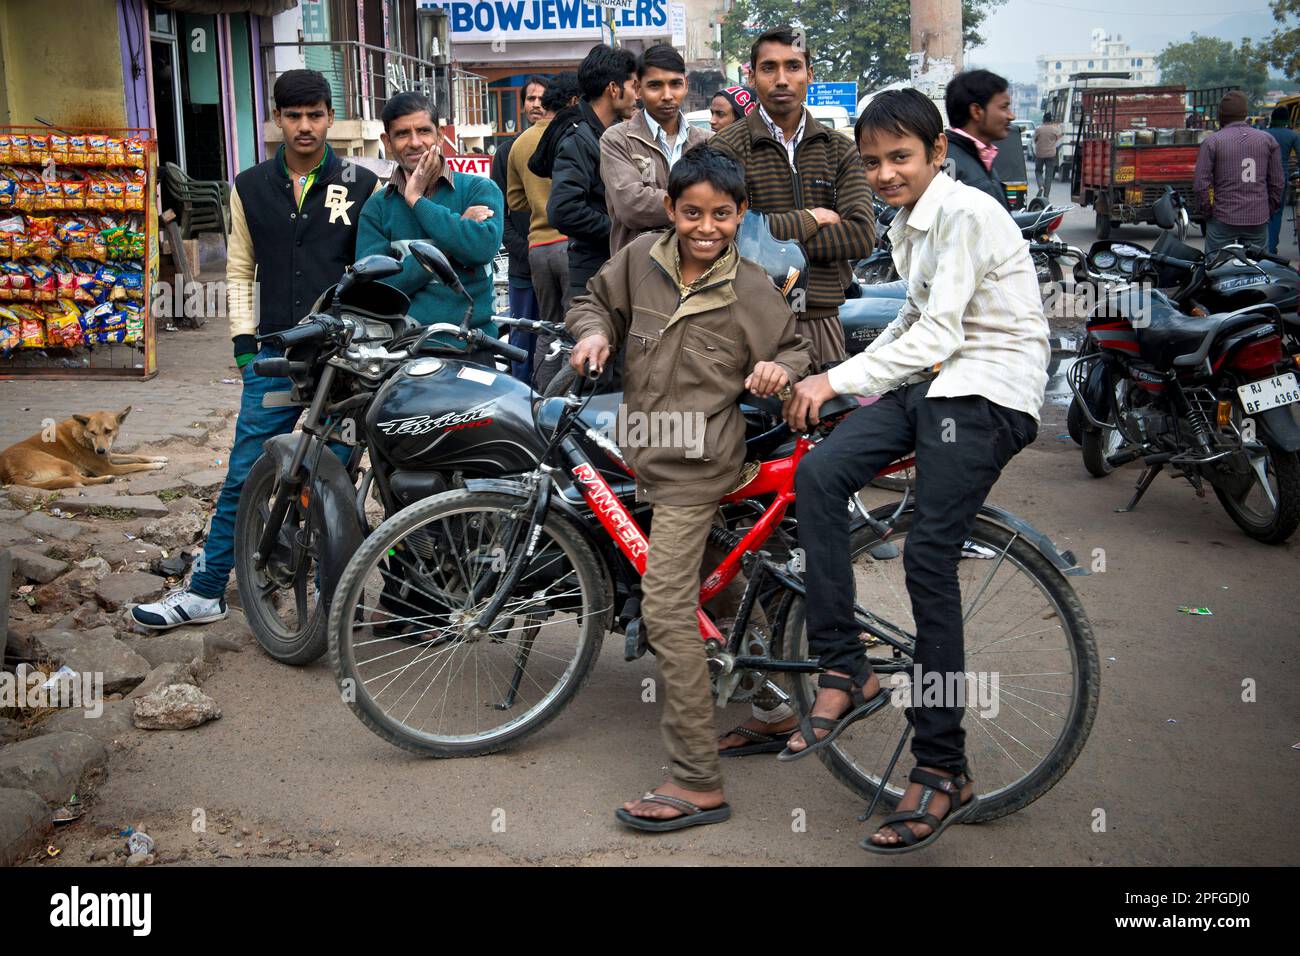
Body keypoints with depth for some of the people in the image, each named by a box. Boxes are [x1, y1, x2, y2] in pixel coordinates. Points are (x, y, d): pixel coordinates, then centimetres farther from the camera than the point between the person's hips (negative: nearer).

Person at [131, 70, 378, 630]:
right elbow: (240, 272, 13)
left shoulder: (360, 185, 2)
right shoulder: (251, 188, 9)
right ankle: (206, 590, 13)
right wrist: (244, 342, 4)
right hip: (274, 353, 2)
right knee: (243, 475, 4)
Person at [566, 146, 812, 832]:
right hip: (646, 451, 6)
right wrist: (593, 331, -6)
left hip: (695, 466, -6)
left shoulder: (751, 289, -9)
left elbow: (793, 347, 3)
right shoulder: (642, 258, 0)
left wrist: (779, 369, -19)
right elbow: (596, 299, 16)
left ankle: (699, 783, -7)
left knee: (666, 609, -12)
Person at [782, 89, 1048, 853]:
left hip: (989, 394, -8)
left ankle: (943, 772, -6)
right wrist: (845, 375, 14)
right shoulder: (909, 223, 16)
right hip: (930, 382, 9)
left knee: (929, 559, -16)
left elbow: (939, 336, -21)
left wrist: (838, 380, -21)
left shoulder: (965, 213, -13)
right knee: (818, 474, -14)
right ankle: (846, 674, -8)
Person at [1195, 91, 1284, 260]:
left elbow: (1201, 183, -9)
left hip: (1223, 220, -3)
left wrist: (1207, 209, 4)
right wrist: (1271, 210, 18)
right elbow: (1278, 183, 8)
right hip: (1259, 219, 3)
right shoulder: (1268, 140, 6)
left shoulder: (1212, 141, -4)